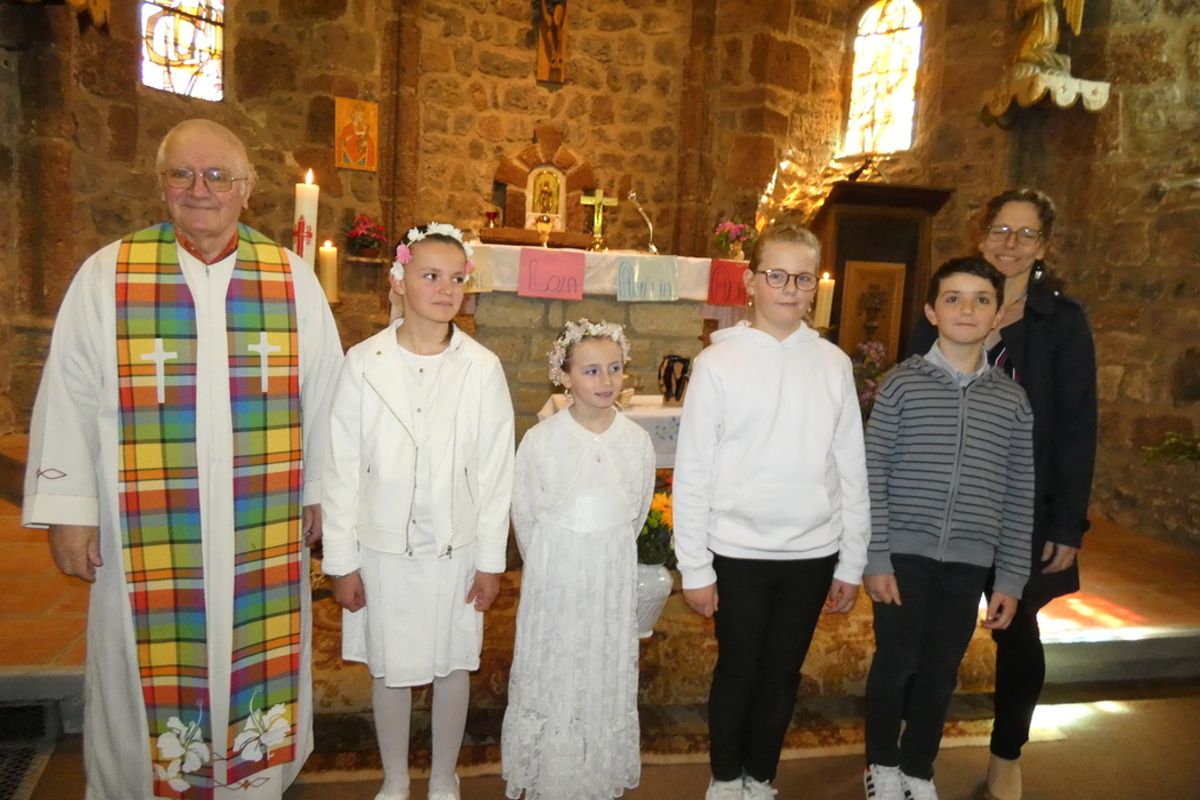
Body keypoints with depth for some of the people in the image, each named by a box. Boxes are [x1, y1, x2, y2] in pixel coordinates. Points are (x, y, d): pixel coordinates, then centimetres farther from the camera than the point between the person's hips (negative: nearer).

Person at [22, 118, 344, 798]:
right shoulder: (107, 276, -1)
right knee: (150, 684, 12)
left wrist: (319, 489, 7)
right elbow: (68, 400, 2)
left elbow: (324, 391, 5)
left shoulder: (294, 279, 1)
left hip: (264, 533, 1)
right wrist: (68, 511, 1)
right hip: (147, 536, 0)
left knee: (255, 666, 12)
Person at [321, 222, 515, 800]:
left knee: (453, 667, 14)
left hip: (457, 548, 0)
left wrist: (492, 559, -1)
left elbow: (496, 470, -3)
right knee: (389, 670, 15)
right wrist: (340, 561, -2)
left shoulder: (482, 368, -6)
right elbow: (342, 468, -3)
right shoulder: (364, 362, -7)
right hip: (383, 547, 0)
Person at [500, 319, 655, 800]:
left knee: (607, 677, 15)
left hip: (613, 579, 2)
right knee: (551, 676, 11)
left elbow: (637, 513, 7)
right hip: (555, 579, -2)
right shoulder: (540, 440, -14)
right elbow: (524, 515, -2)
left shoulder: (637, 440, -7)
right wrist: (548, 565, 6)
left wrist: (608, 556, 12)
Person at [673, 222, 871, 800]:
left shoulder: (834, 364, 1)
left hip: (812, 554, 3)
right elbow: (692, 473, -7)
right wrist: (694, 567, -7)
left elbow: (851, 469, 5)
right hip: (738, 553, -2)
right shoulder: (718, 362, -7)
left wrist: (852, 562, 5)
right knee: (738, 672, 11)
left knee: (782, 675, 15)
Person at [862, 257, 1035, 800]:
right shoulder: (902, 383, -5)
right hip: (905, 554, -2)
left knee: (940, 673, 13)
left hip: (970, 562, 3)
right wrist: (875, 559, -9)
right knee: (895, 663, 8)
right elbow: (873, 476, -6)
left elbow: (1019, 496, 6)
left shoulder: (1012, 399, 3)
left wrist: (1011, 578, 5)